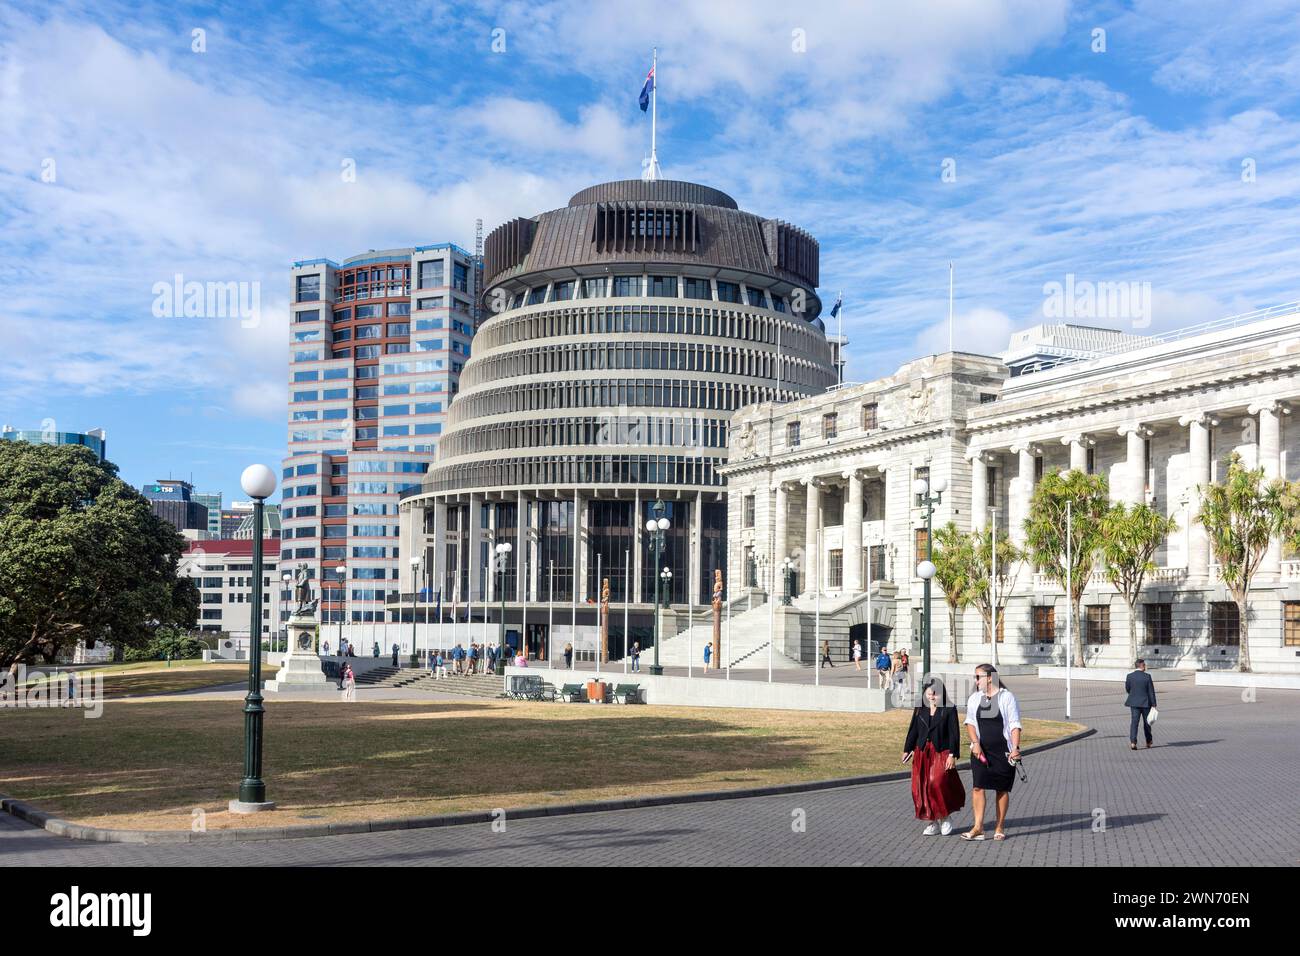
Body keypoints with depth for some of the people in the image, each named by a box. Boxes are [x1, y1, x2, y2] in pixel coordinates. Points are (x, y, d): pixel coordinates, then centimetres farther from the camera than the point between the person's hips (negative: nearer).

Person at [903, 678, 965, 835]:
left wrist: (952, 755, -10)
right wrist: (907, 750, 13)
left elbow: (954, 734, -5)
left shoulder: (949, 710, -3)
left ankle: (945, 817, 4)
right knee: (921, 788, 2)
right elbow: (913, 731, 15)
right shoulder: (919, 710, 10)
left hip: (941, 753, -5)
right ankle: (934, 822, 13)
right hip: (922, 753, 5)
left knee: (937, 783, -19)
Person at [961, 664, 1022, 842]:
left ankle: (1000, 827, 17)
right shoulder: (974, 698, 9)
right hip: (980, 750, 3)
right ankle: (978, 828, -6)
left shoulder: (1007, 697, -4)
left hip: (1003, 751, -3)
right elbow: (970, 722, 7)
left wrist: (1015, 748, -17)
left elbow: (1015, 725, -6)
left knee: (1002, 789, 5)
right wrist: (975, 743, -9)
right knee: (977, 787, -7)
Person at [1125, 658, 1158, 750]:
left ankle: (1133, 742, -16)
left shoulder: (1129, 676, -4)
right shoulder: (1147, 676, -10)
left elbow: (1127, 690, 6)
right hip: (1146, 703, -1)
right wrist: (1154, 705, -4)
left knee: (1134, 723, -1)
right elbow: (1151, 691, -8)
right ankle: (1148, 742, 27)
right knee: (1147, 723, 15)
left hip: (1134, 703, 1)